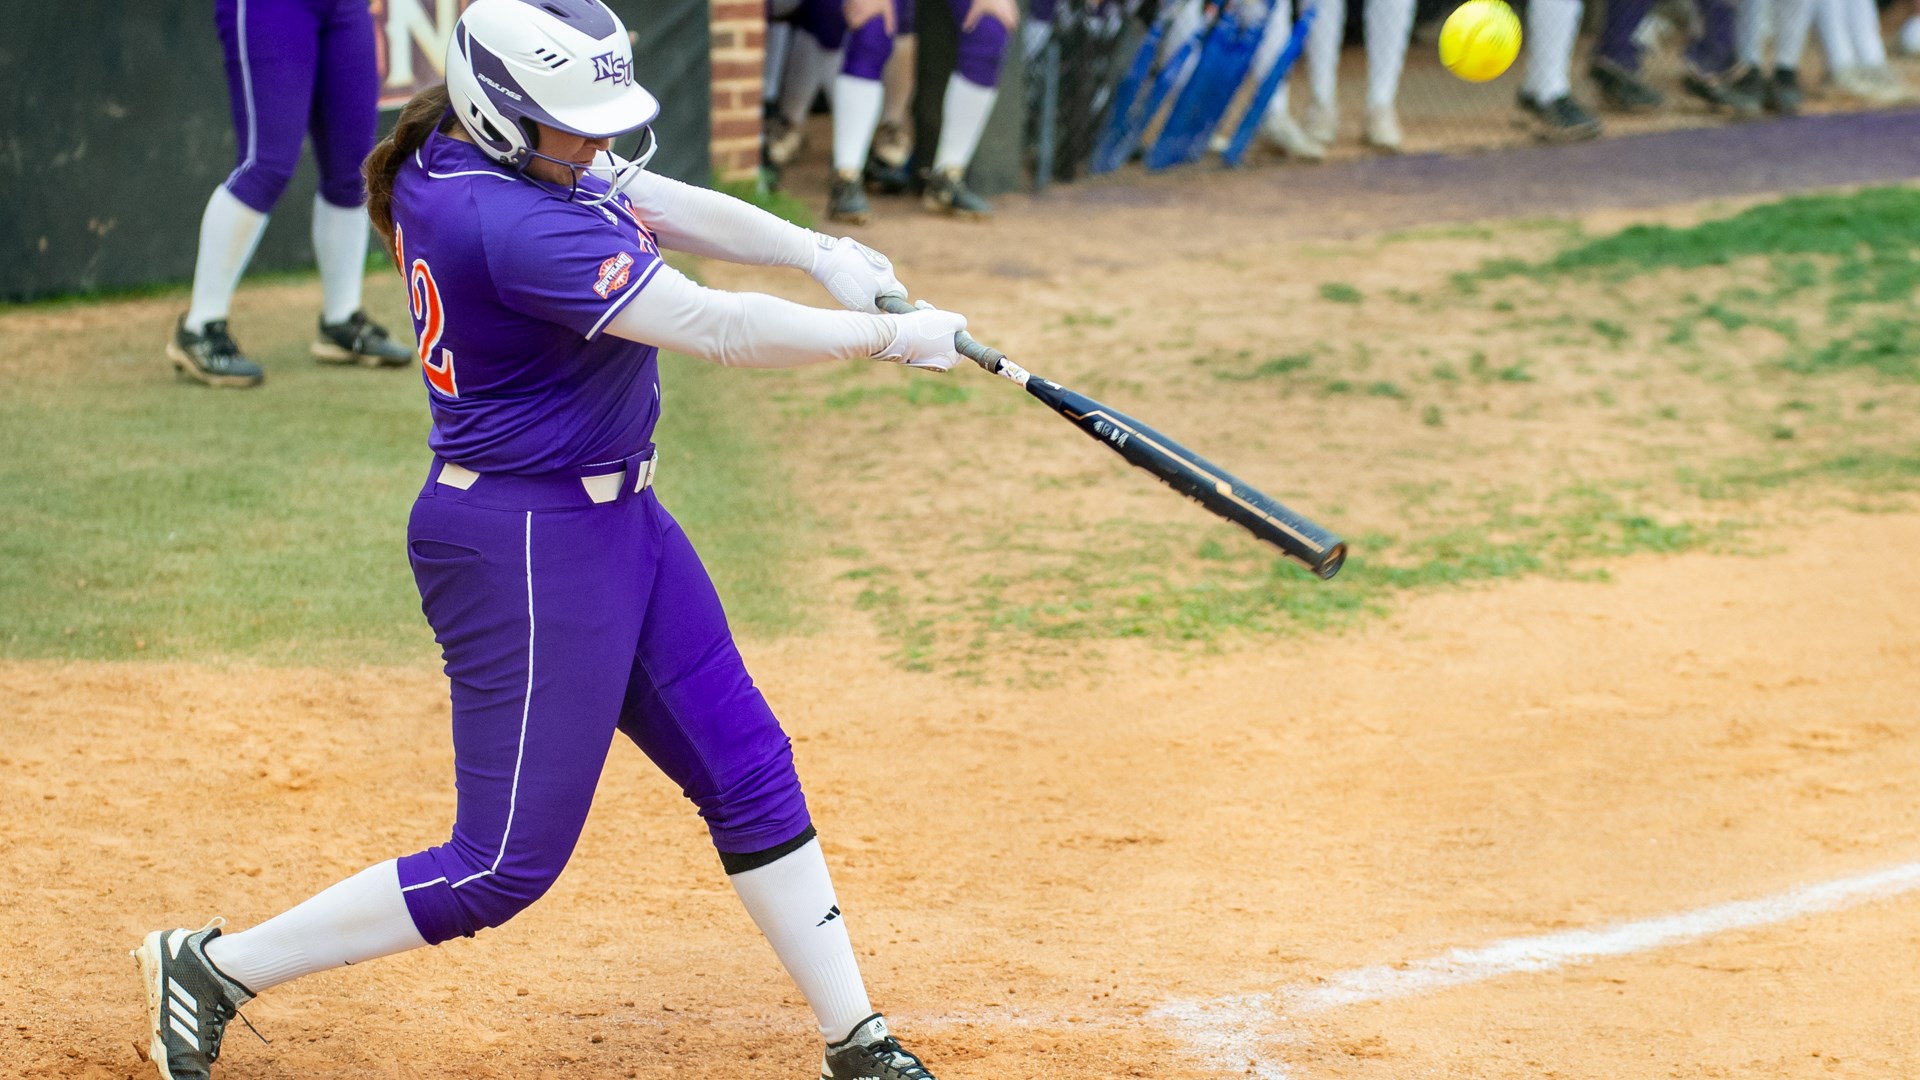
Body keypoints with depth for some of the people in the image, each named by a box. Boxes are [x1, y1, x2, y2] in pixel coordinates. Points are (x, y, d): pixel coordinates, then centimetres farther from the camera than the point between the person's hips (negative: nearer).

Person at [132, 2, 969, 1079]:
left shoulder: (450, 152, 1)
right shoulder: (509, 223, -28)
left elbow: (673, 208, 7)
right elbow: (714, 327, -27)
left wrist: (817, 252, -7)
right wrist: (888, 339, -16)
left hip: (615, 517, 10)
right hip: (525, 544, -10)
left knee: (747, 765, 13)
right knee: (507, 866, -2)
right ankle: (215, 968, 10)